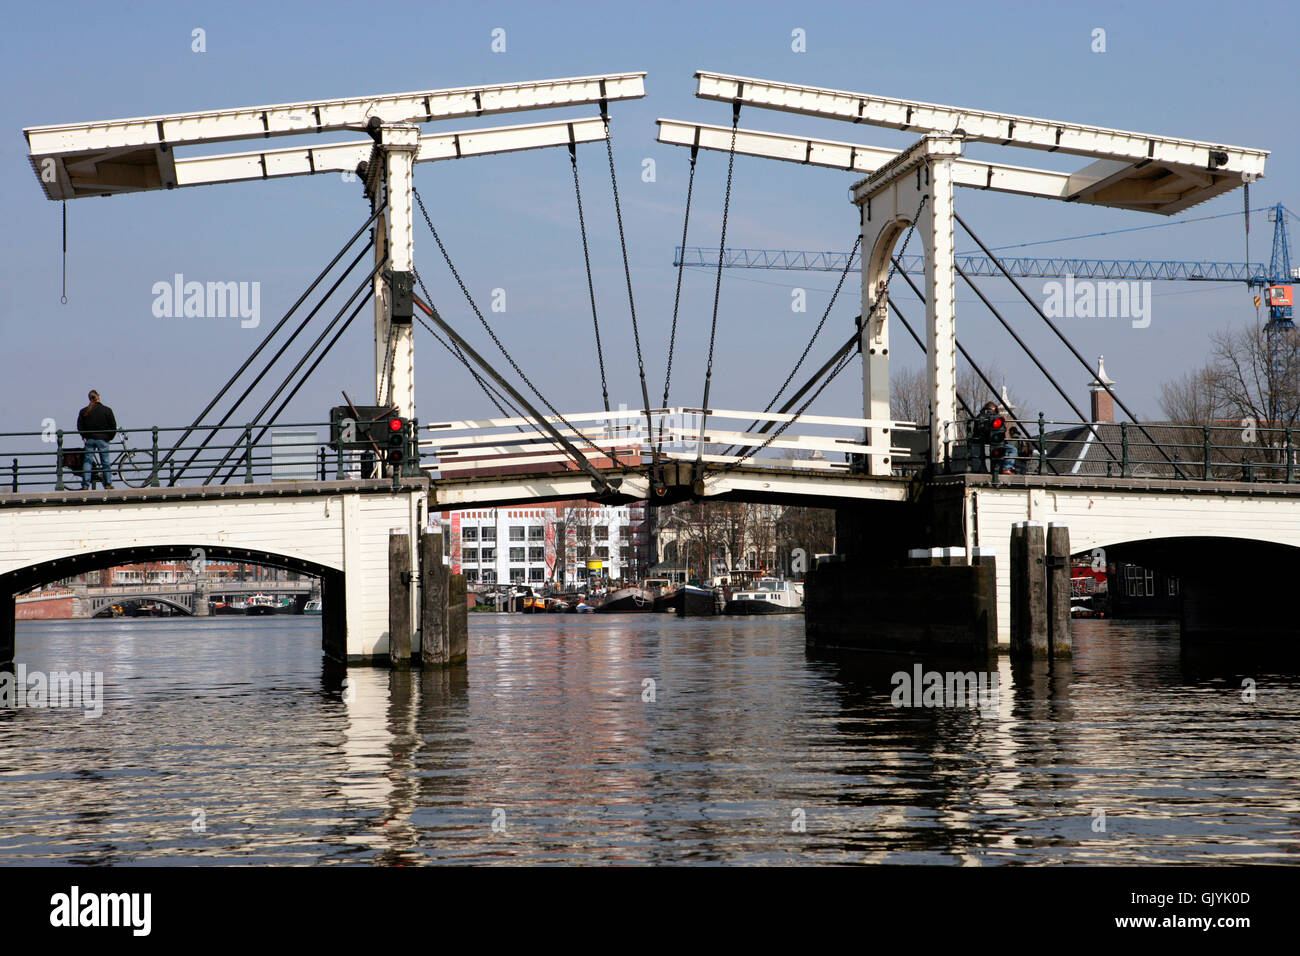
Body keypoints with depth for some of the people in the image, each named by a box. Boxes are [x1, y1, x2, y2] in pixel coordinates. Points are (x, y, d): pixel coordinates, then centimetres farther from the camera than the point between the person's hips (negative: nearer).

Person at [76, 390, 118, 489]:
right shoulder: (107, 410, -3)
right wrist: (110, 437, 10)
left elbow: (79, 426, 4)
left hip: (89, 439, 2)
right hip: (102, 439, -2)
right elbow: (113, 426, -2)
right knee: (105, 462, 6)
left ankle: (85, 485, -2)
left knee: (87, 461, 5)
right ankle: (108, 483, 7)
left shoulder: (84, 411, 3)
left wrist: (85, 436, 15)